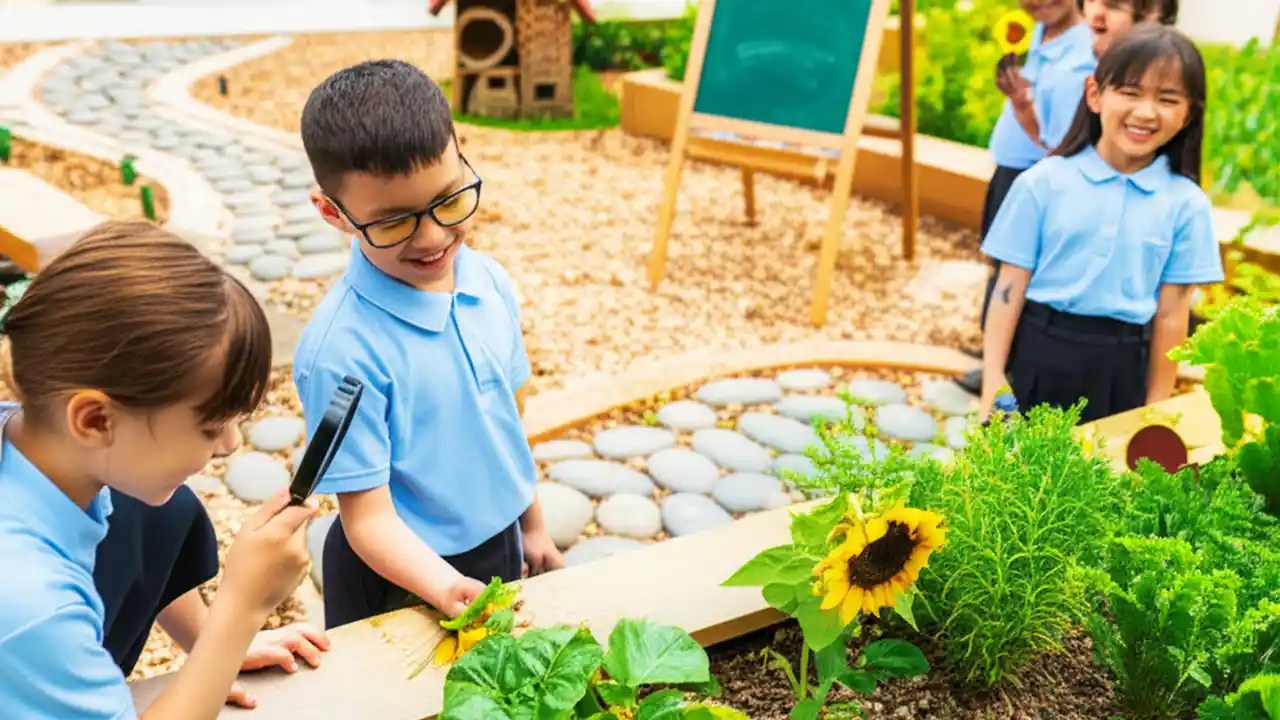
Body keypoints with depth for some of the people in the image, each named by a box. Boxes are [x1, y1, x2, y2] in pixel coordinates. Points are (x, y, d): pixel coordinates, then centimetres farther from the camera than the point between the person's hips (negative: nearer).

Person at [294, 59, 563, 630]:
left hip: (500, 545, 6)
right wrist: (450, 589, -37)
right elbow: (368, 520, -22)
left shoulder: (491, 283, -8)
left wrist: (532, 525, 14)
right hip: (400, 579, -6)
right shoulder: (341, 350, -28)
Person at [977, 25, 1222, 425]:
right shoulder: (1042, 183, -6)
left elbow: (1171, 313, 0)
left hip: (1121, 370, 1)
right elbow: (1011, 286, -5)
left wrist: (1155, 408, 2)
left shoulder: (1186, 205, -3)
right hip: (1038, 355, -1)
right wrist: (993, 380, -8)